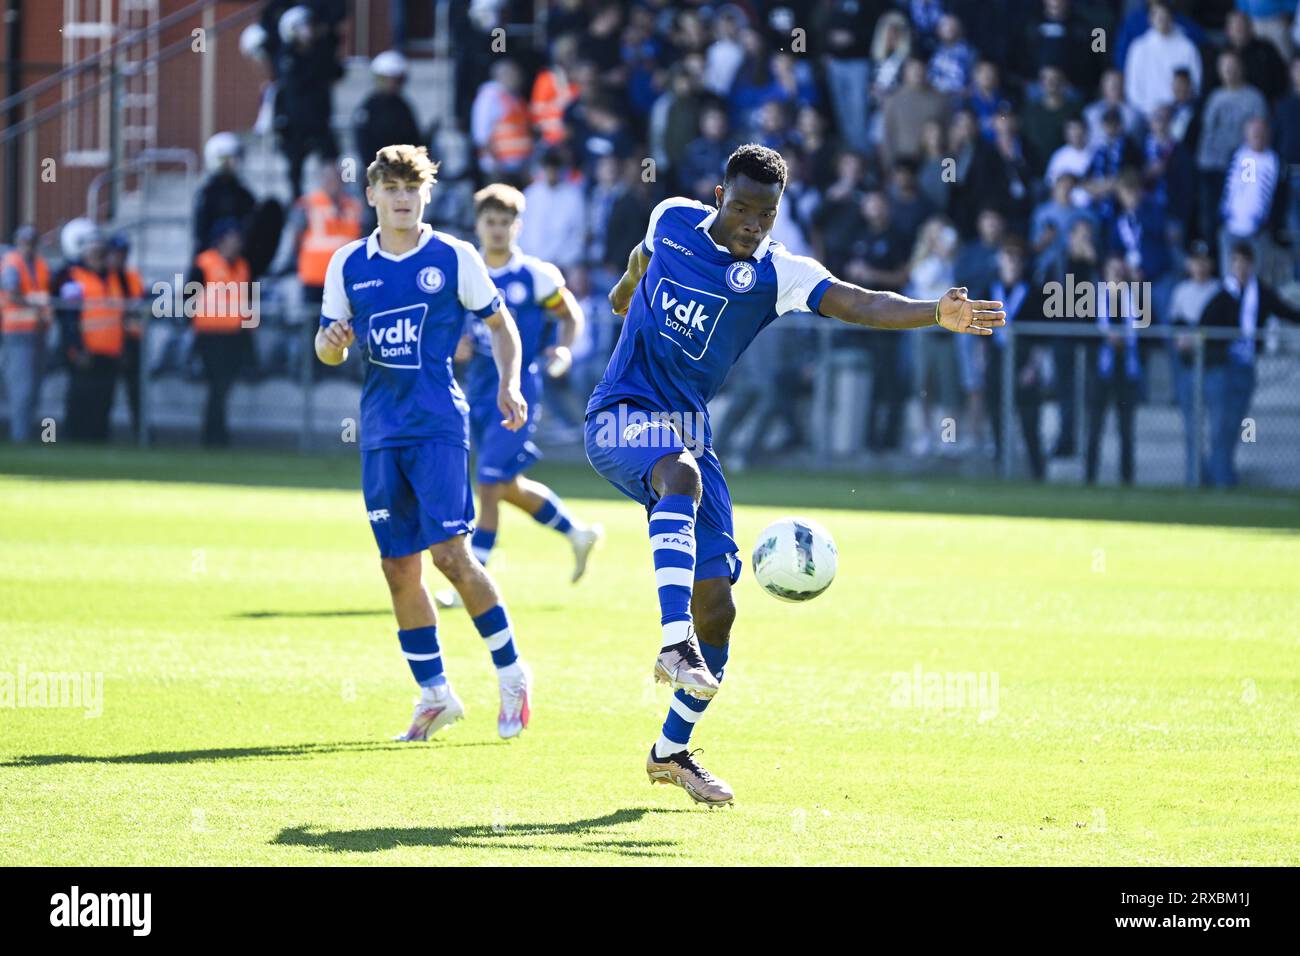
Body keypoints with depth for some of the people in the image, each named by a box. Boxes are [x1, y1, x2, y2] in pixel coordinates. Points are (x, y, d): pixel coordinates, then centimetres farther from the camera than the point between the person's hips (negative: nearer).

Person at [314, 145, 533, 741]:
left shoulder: (454, 258, 0)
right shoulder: (349, 264, 9)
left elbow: (500, 324, 8)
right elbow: (330, 350, 14)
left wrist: (509, 384, -7)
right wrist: (331, 342, -10)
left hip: (438, 426, -4)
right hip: (381, 431, 4)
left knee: (451, 555, -14)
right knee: (398, 567, 5)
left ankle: (511, 673, 2)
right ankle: (434, 694, 16)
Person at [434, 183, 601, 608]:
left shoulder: (536, 276, -6)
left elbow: (571, 315, 5)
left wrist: (563, 349, -14)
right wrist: (457, 343, -7)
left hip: (518, 388, -6)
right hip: (479, 387, 6)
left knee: (489, 485, -11)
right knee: (510, 488, 15)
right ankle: (578, 533, 37)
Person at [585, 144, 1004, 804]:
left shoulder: (775, 273, -5)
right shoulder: (673, 220, 0)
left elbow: (859, 304, -21)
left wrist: (937, 314, -37)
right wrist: (627, 285, 45)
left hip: (689, 430, 2)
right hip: (621, 417, -2)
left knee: (717, 603, -2)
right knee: (681, 473, -38)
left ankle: (673, 750, 17)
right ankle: (674, 645, -50)